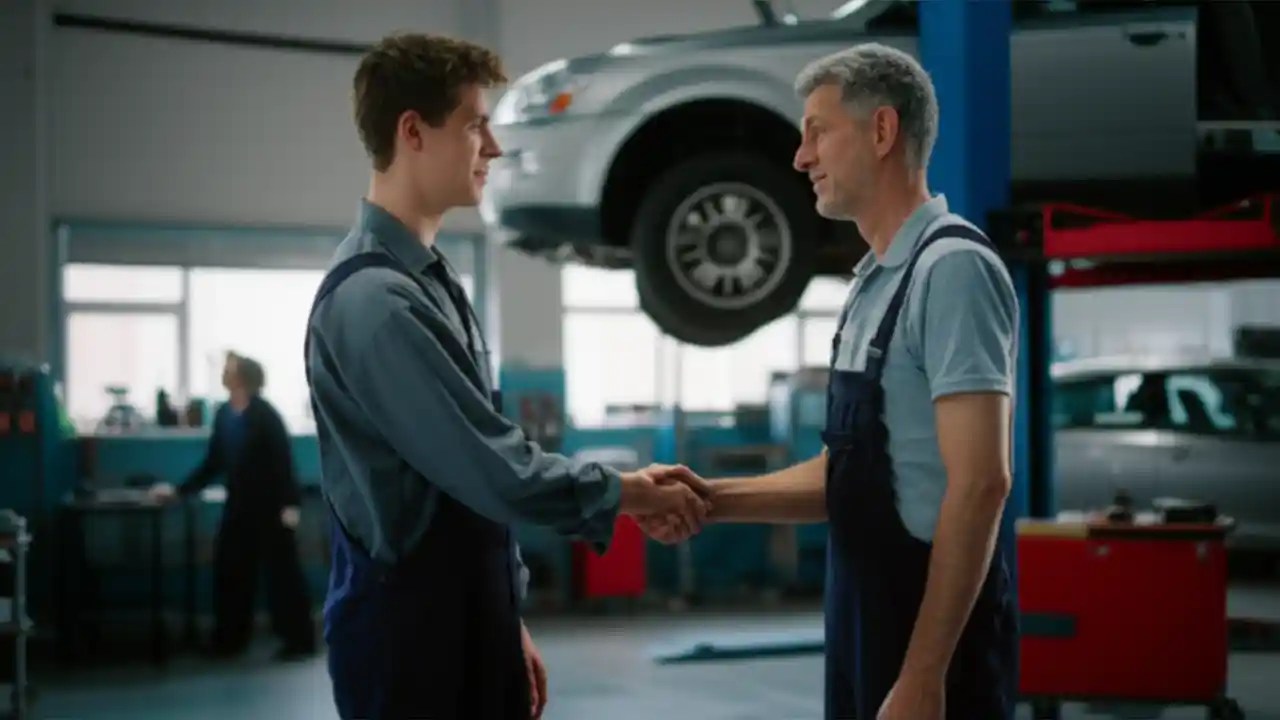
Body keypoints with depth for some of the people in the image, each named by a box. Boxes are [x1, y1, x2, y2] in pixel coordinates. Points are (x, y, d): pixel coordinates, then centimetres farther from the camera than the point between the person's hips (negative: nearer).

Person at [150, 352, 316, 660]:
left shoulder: (264, 415, -13)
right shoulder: (223, 414, 6)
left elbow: (283, 460, -17)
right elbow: (213, 464, 12)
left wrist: (291, 504, -24)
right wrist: (180, 490, 9)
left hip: (270, 506, -7)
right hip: (239, 505, 7)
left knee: (282, 571, -1)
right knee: (229, 570, 7)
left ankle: (299, 640, 5)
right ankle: (230, 639, 17)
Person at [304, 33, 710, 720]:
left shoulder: (427, 280, 10)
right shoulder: (375, 298, -20)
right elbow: (499, 472, -22)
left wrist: (508, 625, 18)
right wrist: (626, 491, -8)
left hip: (465, 617, 9)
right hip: (407, 634, -9)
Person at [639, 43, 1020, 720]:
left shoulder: (951, 269, -16)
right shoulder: (872, 282, 11)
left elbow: (979, 484, -22)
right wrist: (714, 501, 2)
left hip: (934, 640, -8)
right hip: (867, 625, 8)